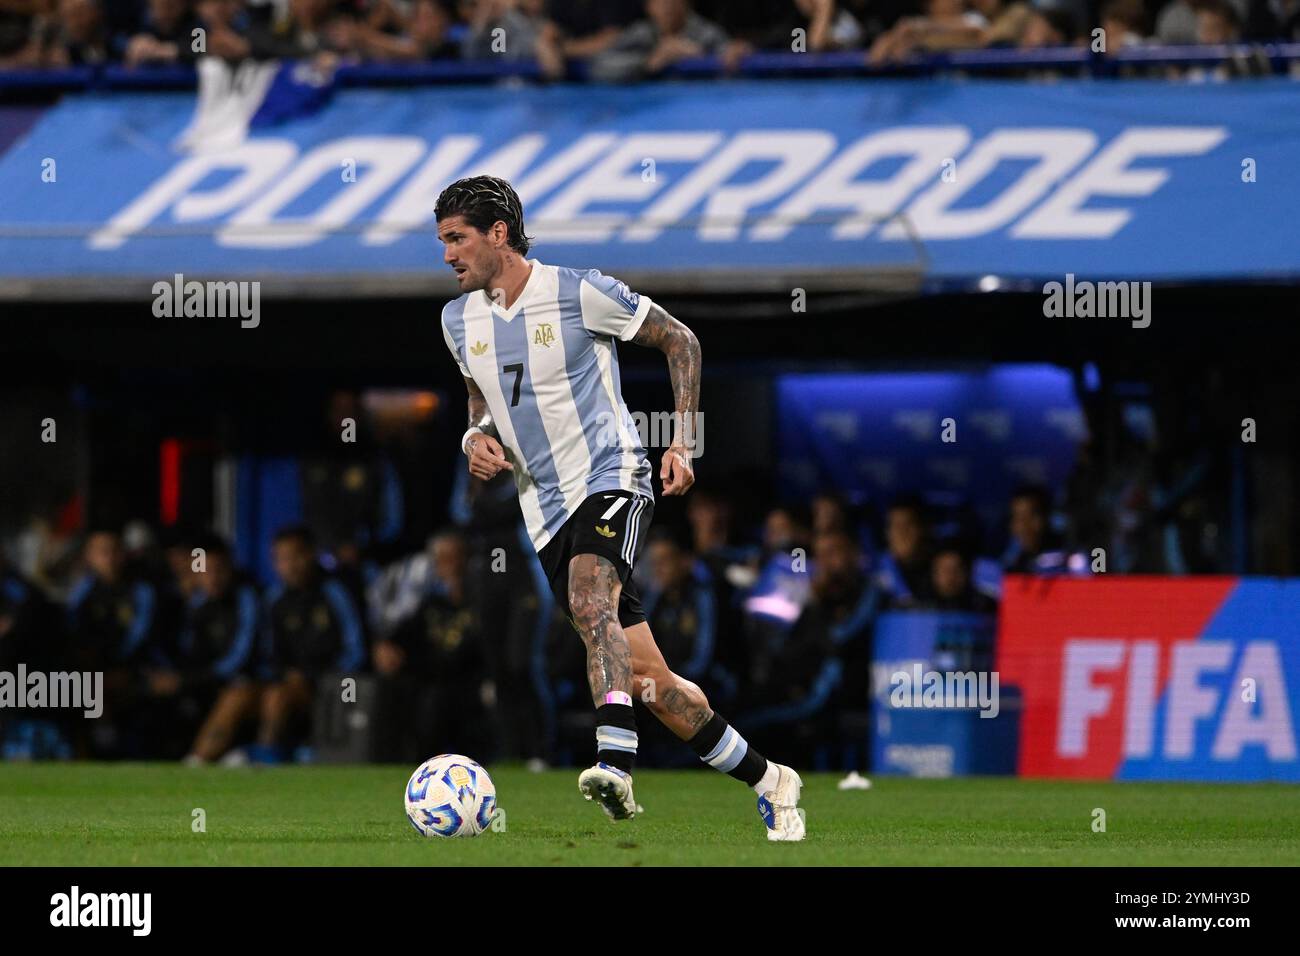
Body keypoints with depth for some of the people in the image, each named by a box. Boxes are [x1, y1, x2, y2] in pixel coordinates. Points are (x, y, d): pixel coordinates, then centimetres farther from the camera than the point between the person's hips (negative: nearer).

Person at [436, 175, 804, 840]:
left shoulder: (579, 293, -9)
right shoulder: (459, 320, 8)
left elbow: (679, 341, 1)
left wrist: (683, 443, -5)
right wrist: (477, 440, 1)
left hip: (611, 480, -6)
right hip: (545, 508, 6)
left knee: (589, 601, -36)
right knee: (648, 679, 4)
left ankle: (615, 765, -50)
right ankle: (767, 781, 17)